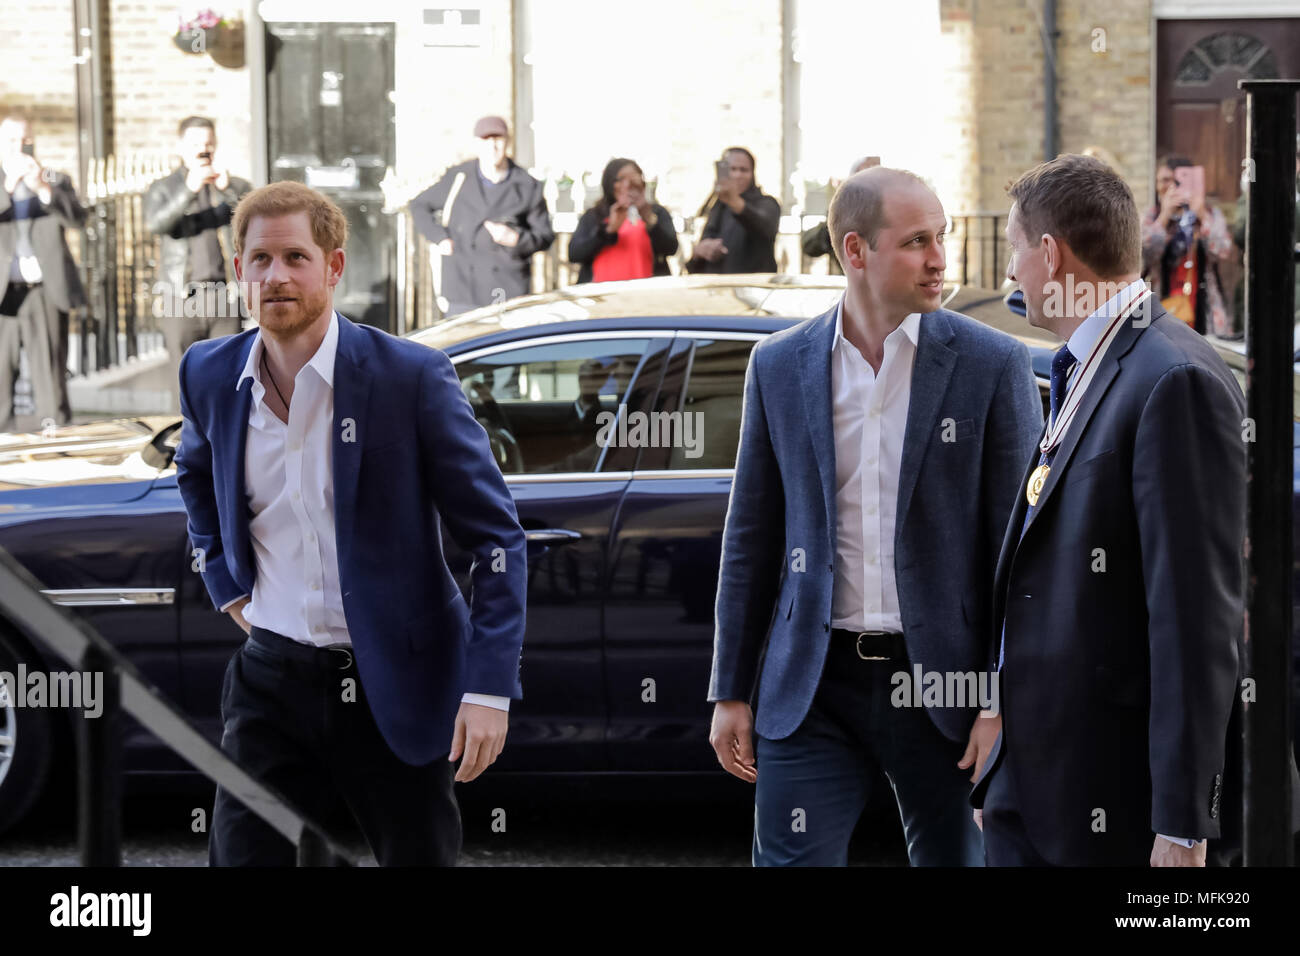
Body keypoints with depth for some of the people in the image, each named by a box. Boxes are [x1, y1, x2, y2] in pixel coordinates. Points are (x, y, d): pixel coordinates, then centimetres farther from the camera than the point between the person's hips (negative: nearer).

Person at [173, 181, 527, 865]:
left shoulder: (412, 377, -12)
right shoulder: (209, 374, 2)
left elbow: (497, 539, -9)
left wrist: (490, 688, -16)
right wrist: (226, 584, 13)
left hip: (396, 686, -3)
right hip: (272, 679, 3)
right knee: (241, 855, 0)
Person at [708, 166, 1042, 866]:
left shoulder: (993, 365, -3)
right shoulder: (779, 366, 4)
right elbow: (751, 541, 9)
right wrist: (730, 693, 7)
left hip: (942, 681, -1)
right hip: (814, 684, 1)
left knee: (953, 856, 10)